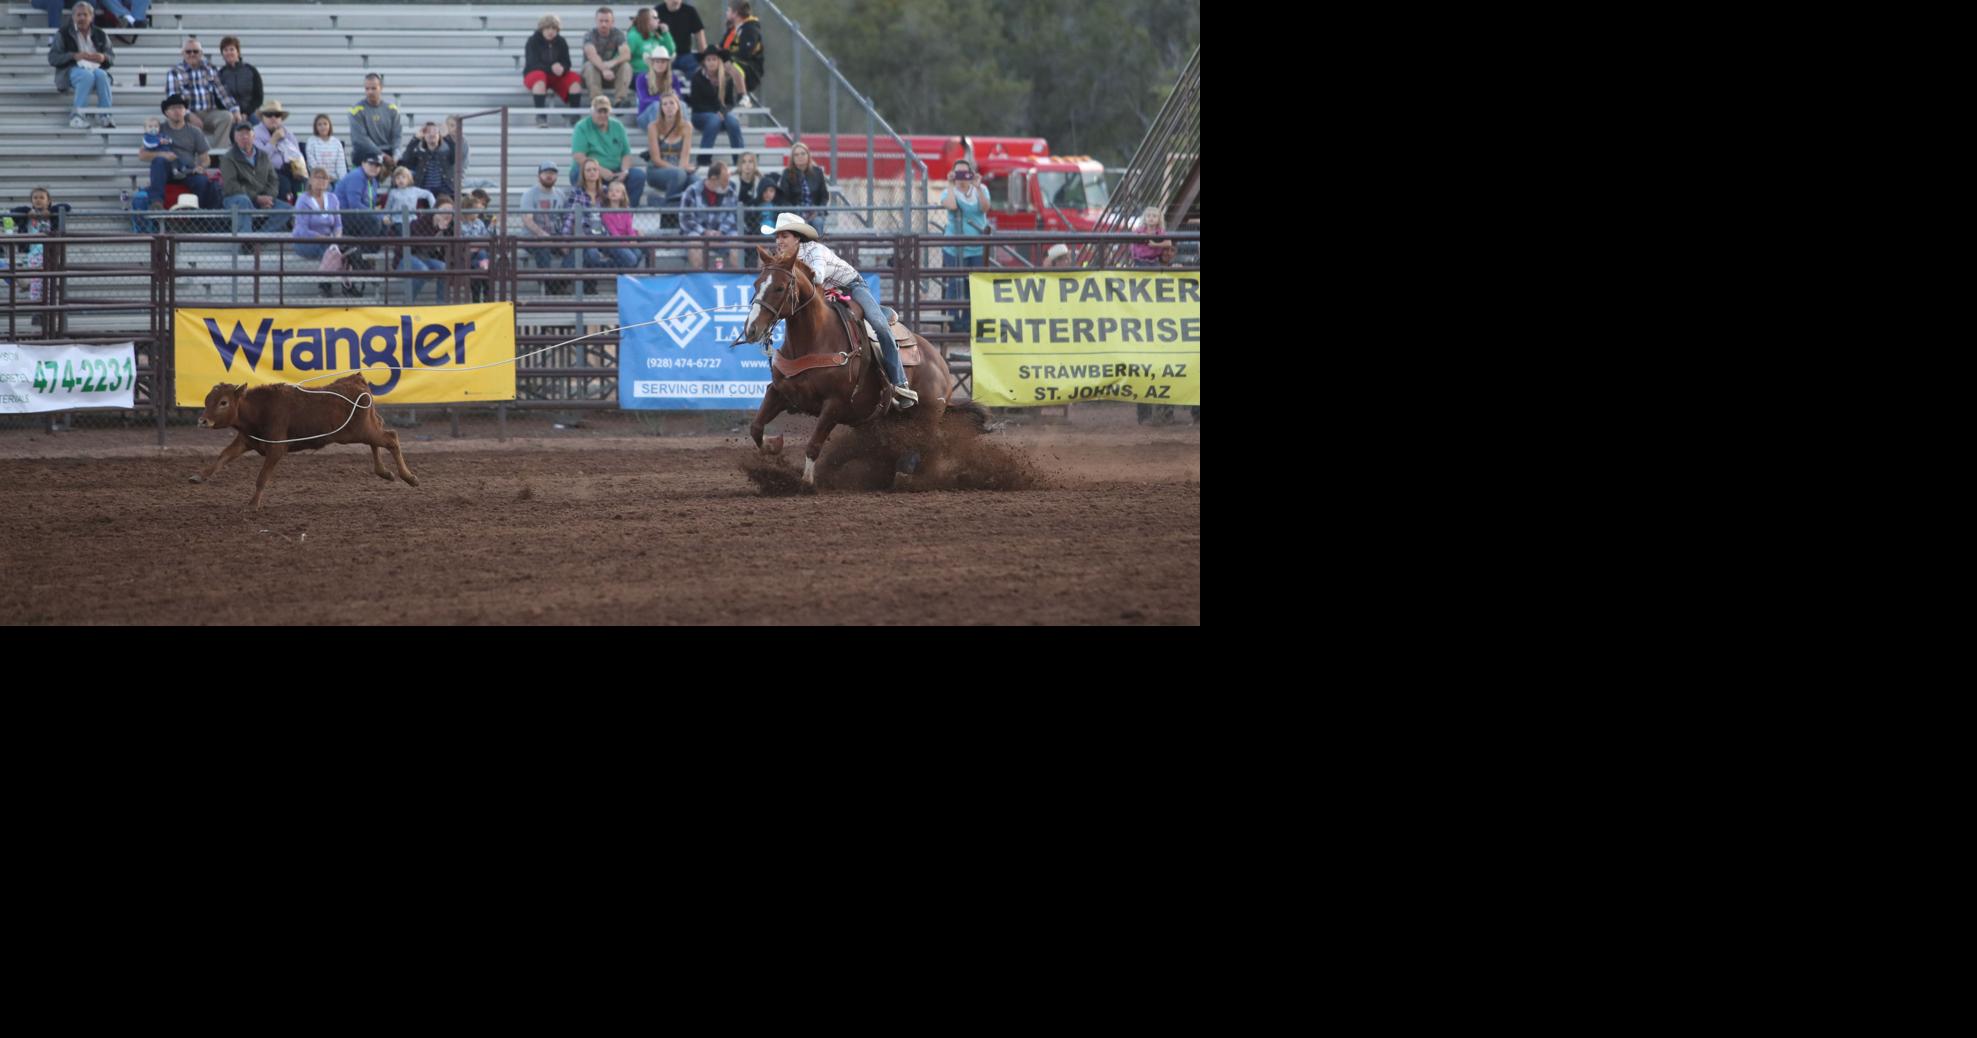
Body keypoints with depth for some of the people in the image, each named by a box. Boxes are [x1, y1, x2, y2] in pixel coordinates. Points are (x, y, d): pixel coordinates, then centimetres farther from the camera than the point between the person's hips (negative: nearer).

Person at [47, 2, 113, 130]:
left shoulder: (100, 34, 20)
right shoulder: (63, 34, 10)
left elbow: (112, 58, 19)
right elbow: (52, 58, 2)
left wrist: (104, 57, -7)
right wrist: (73, 56, -13)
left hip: (96, 68, 3)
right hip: (72, 70, -3)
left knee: (101, 75, -35)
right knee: (87, 76, -38)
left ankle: (104, 116, -37)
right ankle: (77, 114, -45)